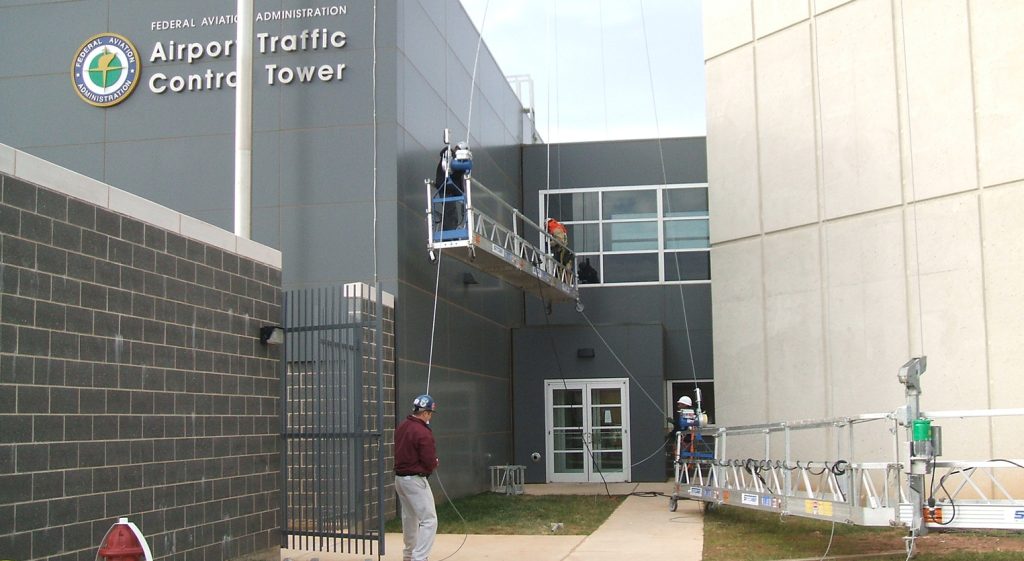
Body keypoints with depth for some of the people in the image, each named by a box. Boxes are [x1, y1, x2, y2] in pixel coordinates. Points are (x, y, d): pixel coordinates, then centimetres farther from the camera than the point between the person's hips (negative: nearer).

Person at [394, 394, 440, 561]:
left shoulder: (401, 427, 5)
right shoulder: (423, 433, -21)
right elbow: (430, 463, -20)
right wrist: (434, 463, 3)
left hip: (399, 478, 9)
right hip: (415, 480, -9)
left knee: (409, 517, 23)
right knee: (429, 520, -7)